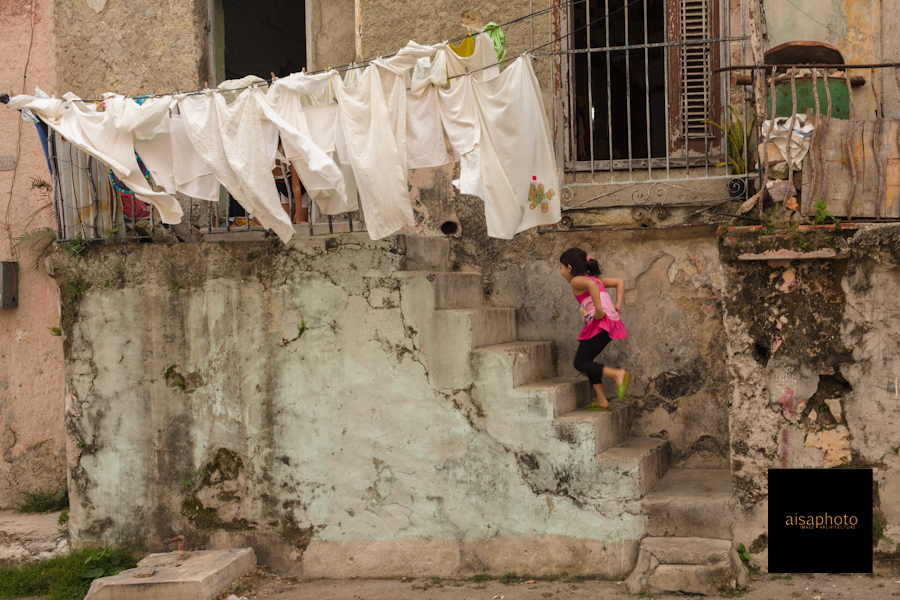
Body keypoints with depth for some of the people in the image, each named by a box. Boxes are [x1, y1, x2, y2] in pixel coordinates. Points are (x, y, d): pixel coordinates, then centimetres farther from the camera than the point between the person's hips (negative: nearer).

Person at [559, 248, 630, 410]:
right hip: (612, 322, 9)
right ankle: (602, 401, 16)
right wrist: (618, 305, 15)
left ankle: (618, 375, -19)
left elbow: (592, 285, -26)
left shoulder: (576, 281, -4)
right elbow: (619, 282, 25)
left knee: (580, 364, -2)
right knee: (585, 360, 19)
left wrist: (598, 310, -24)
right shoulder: (593, 277, 23)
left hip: (600, 324, -9)